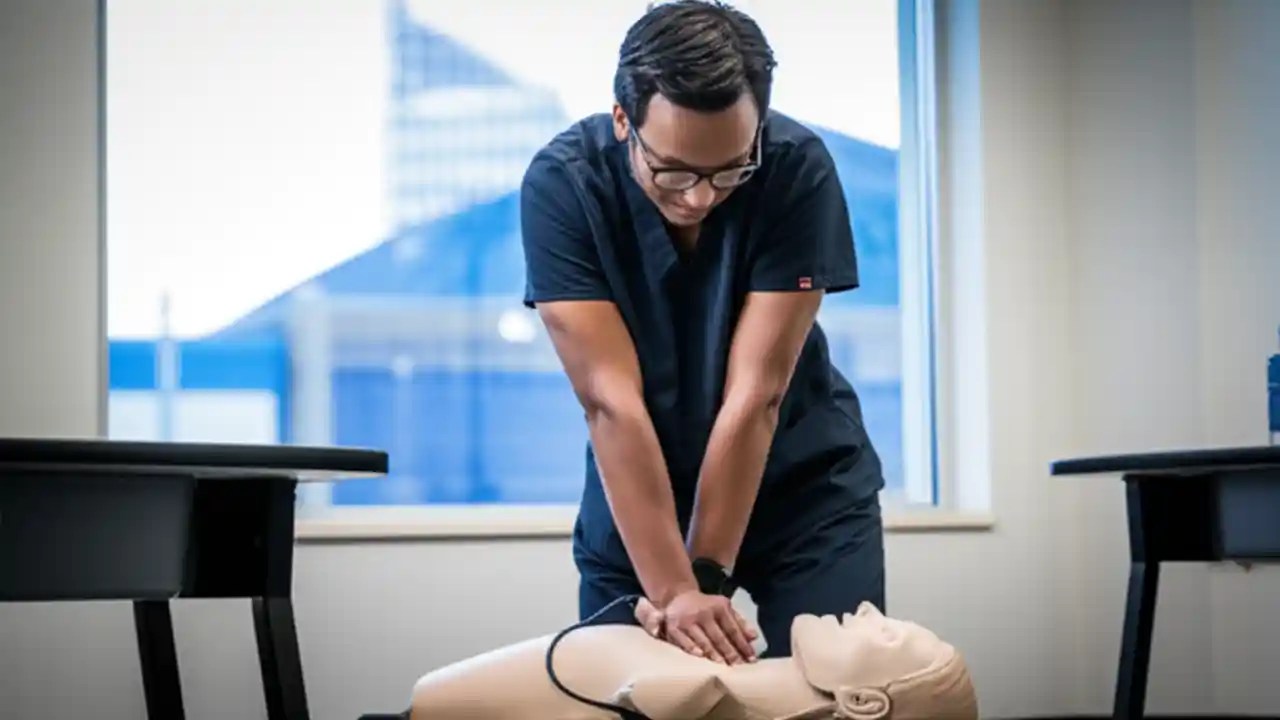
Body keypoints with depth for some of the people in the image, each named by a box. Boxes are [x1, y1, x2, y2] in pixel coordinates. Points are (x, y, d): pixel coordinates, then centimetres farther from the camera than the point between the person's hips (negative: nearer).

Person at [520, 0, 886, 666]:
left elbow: (754, 396, -23)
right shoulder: (562, 183, -22)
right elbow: (611, 401, -26)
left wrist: (706, 576, -24)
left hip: (805, 483, 0)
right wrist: (672, 592, -30)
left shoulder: (799, 168, -23)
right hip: (635, 497, 1)